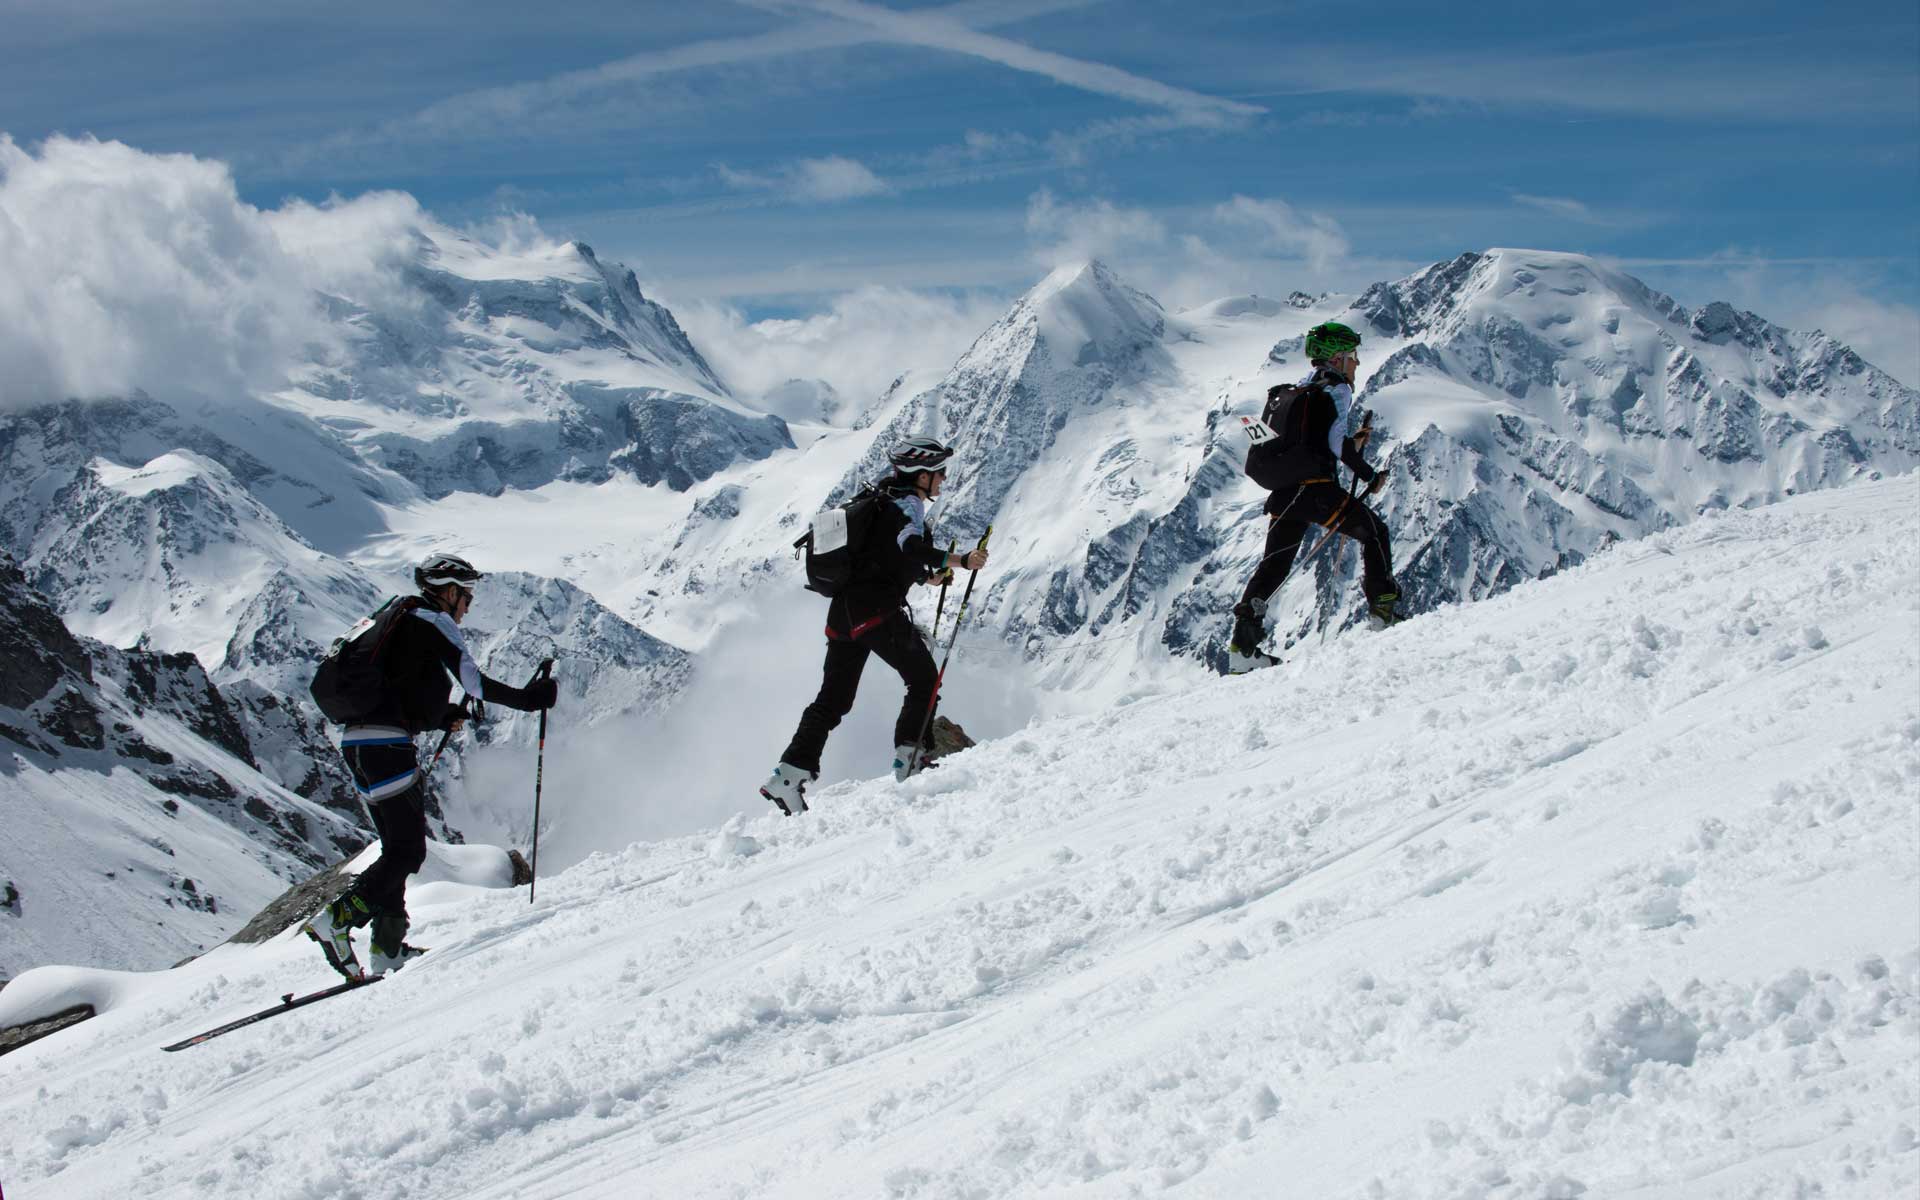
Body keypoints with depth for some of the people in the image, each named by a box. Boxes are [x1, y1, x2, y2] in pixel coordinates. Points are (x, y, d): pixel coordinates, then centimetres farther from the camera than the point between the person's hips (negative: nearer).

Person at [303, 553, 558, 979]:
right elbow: (473, 681, -10)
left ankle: (387, 948, 12)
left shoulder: (397, 618, 26)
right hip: (386, 744, -10)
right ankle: (336, 921, -16)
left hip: (357, 741, 10)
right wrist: (527, 699, -1)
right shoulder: (433, 621, -2)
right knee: (408, 850, -8)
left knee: (400, 846, 14)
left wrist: (442, 717, 26)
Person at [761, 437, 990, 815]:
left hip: (843, 610, 8)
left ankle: (790, 774, 1)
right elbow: (909, 546, -25)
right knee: (923, 678, 7)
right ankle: (909, 757, 2)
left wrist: (928, 575, 40)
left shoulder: (881, 501, 23)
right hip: (879, 611, -8)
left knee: (834, 699, 9)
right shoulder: (908, 503, -4)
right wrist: (958, 560, -36)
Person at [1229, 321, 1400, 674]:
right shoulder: (1337, 389, -1)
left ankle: (1242, 646, 0)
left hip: (1283, 492, 7)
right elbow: (1336, 440, -10)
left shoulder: (1297, 390, 22)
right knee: (1375, 531, 13)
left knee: (1273, 565, 9)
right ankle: (1384, 608, 5)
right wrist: (1370, 476, -1)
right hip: (1317, 488, -7)